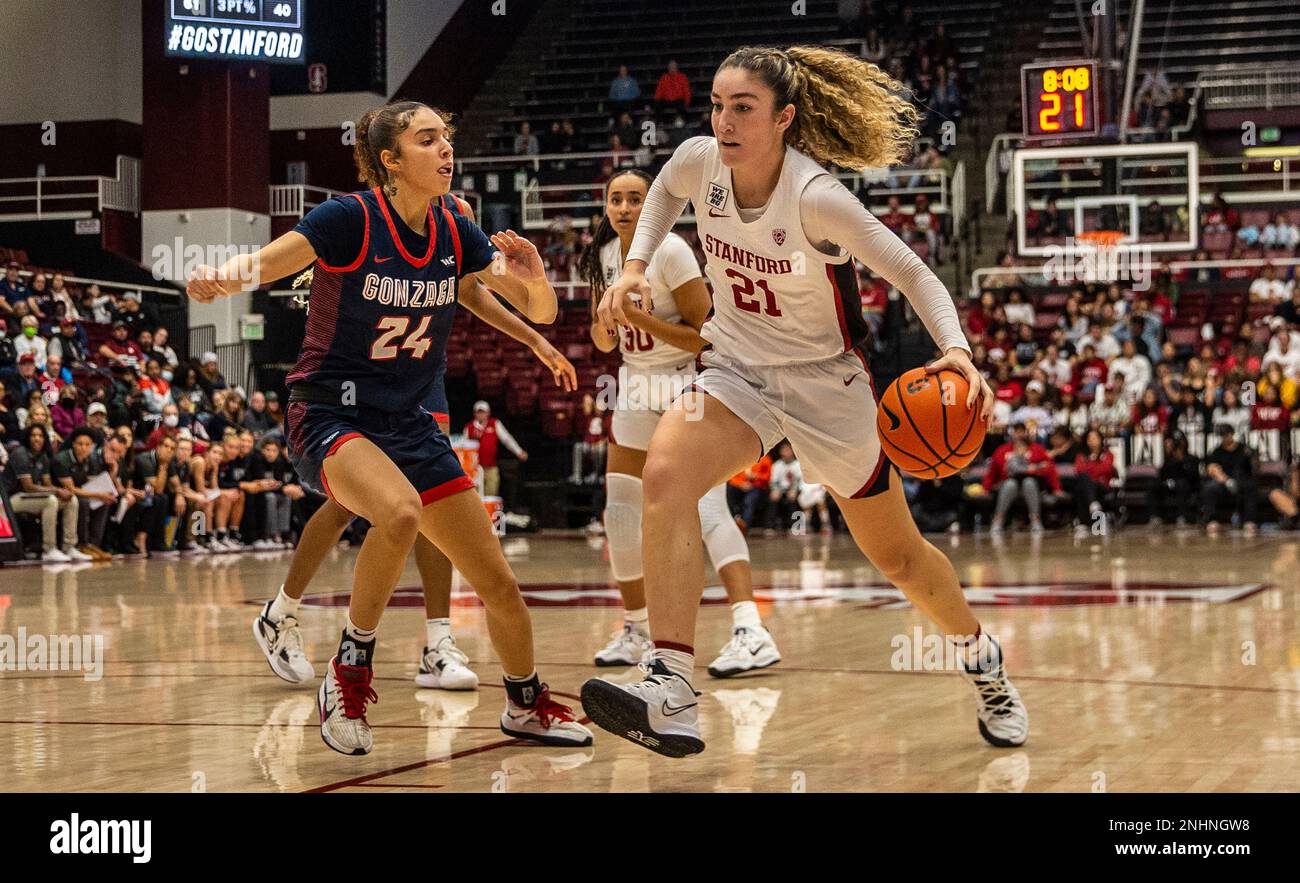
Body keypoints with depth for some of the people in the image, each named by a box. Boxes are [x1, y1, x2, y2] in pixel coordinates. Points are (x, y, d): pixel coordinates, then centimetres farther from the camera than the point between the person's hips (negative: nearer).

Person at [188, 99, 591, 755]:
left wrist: (533, 276, -19)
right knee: (400, 513, -38)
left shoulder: (455, 235, 1)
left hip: (410, 425, 6)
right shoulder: (350, 218, -15)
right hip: (330, 417, -6)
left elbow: (541, 312, 4)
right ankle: (350, 669, -17)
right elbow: (255, 266, -24)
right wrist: (218, 278, -47)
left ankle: (527, 706, 34)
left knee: (499, 584, 7)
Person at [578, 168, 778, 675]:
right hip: (637, 389, 8)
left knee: (706, 505, -22)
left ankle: (751, 632, -31)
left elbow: (705, 336, -16)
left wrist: (639, 317, -24)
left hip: (687, 385, -8)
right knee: (620, 513, 8)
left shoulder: (670, 251, -15)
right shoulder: (603, 255, 6)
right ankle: (637, 630, 23)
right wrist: (605, 319, -9)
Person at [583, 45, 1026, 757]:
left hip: (827, 382, -3)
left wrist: (956, 350, -37)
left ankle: (983, 663, 42)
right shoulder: (699, 160, -12)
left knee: (897, 555, 11)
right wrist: (634, 267, 0)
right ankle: (671, 695, -33)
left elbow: (913, 274, -21)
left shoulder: (815, 196, -26)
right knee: (664, 476, -28)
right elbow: (664, 191, 14)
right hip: (738, 370, 4)